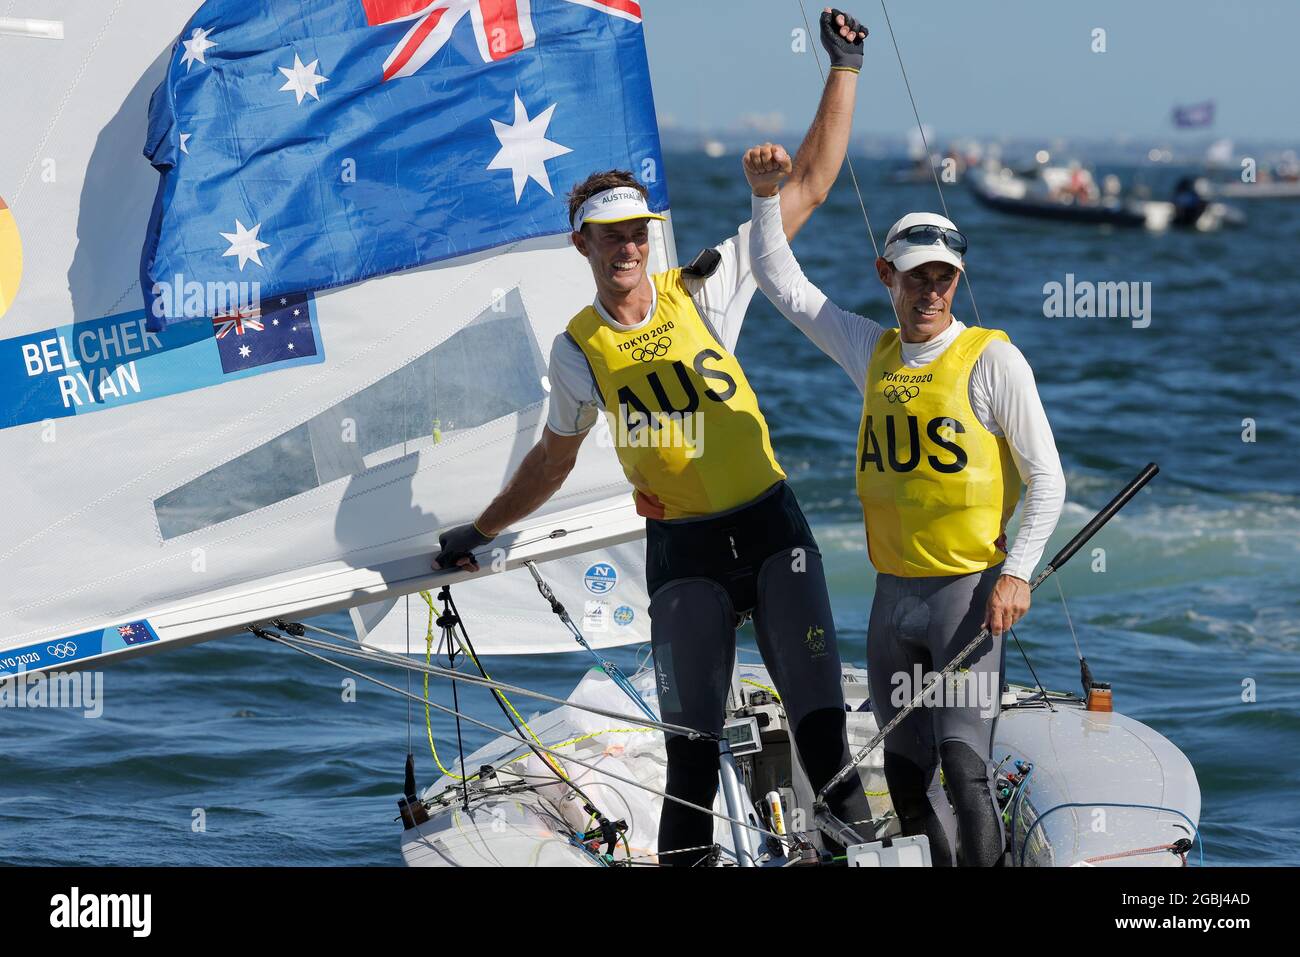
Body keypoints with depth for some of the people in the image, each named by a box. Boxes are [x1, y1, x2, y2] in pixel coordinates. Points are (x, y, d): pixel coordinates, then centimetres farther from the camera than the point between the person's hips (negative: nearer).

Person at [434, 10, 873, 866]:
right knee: (691, 741, -4)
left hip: (769, 522, 0)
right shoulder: (579, 350, 4)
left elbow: (812, 185, 0)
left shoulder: (705, 292, -1)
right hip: (681, 545, 1)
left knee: (821, 721, -6)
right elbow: (554, 458, 22)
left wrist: (844, 71, -5)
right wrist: (480, 531, 27)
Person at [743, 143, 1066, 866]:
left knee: (964, 763, -15)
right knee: (906, 772, 8)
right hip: (894, 591, 6)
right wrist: (767, 195, 4)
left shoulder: (991, 359, -4)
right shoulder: (874, 352, 10)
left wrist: (1016, 573, -13)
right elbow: (782, 284, 17)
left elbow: (1046, 477, -3)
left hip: (969, 589, -6)